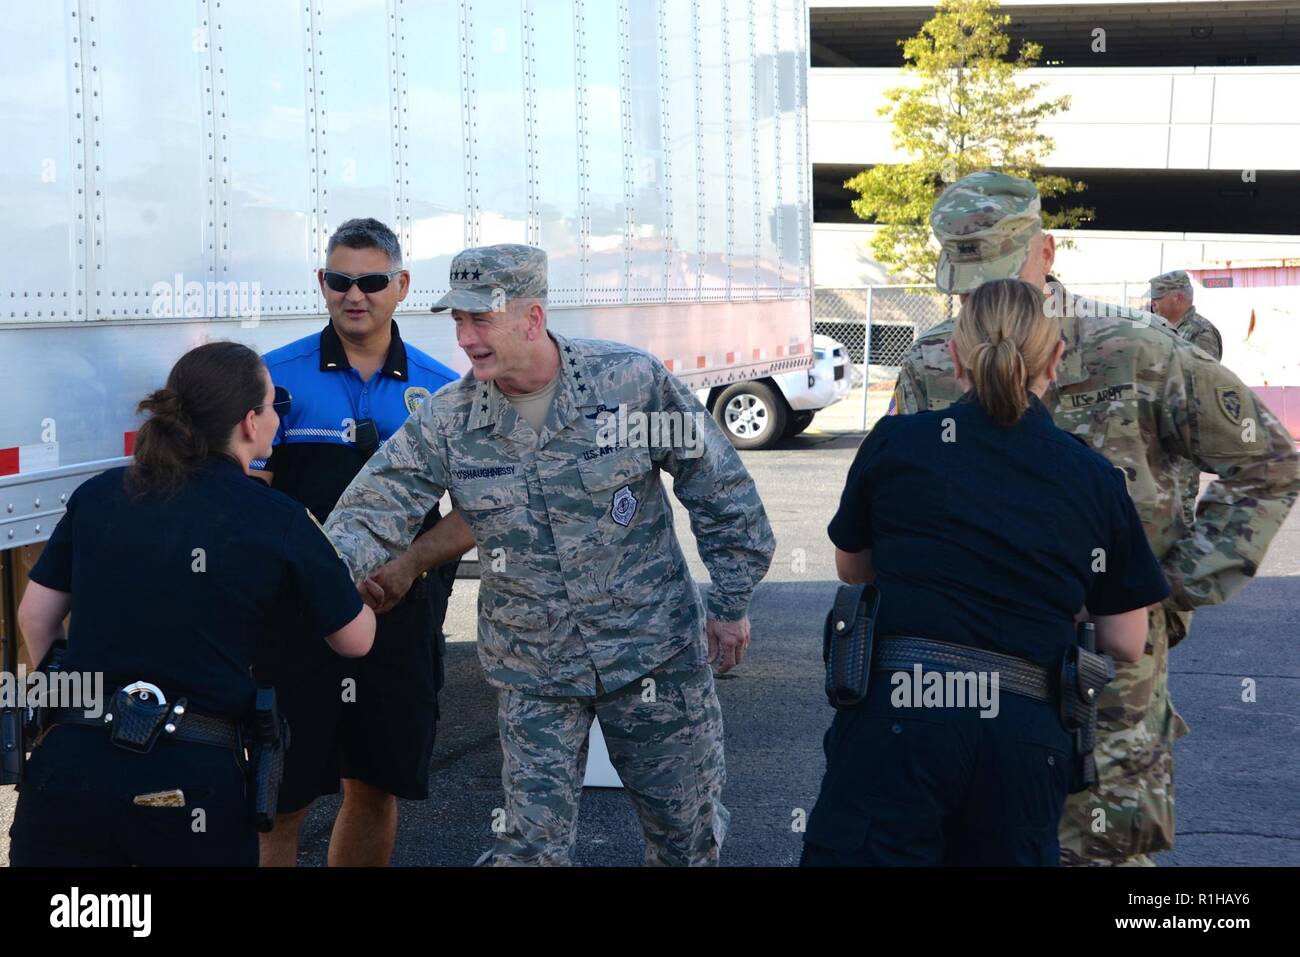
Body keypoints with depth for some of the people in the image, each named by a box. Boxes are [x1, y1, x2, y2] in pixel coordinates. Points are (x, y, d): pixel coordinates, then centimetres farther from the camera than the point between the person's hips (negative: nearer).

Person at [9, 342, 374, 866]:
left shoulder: (98, 494, 7)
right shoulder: (279, 521, -3)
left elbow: (35, 616, 14)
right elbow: (356, 640, 8)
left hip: (70, 761, 2)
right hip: (191, 781, -2)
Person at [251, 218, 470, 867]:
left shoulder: (440, 389, 5)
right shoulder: (279, 375, -2)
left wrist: (409, 568, -13)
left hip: (405, 615, 3)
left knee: (377, 789, 14)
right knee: (278, 797, 0)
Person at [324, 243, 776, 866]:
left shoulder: (633, 381, -13)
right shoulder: (445, 422, -7)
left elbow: (719, 490, -3)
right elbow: (372, 513, -12)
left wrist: (731, 604, 1)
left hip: (655, 653, -1)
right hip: (533, 675, 1)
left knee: (687, 834, 12)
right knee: (531, 845, -1)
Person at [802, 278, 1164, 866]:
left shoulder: (895, 443, 2)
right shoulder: (1096, 479, 5)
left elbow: (850, 569, 18)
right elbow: (1125, 645, 9)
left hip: (898, 715, -2)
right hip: (1026, 737, 3)